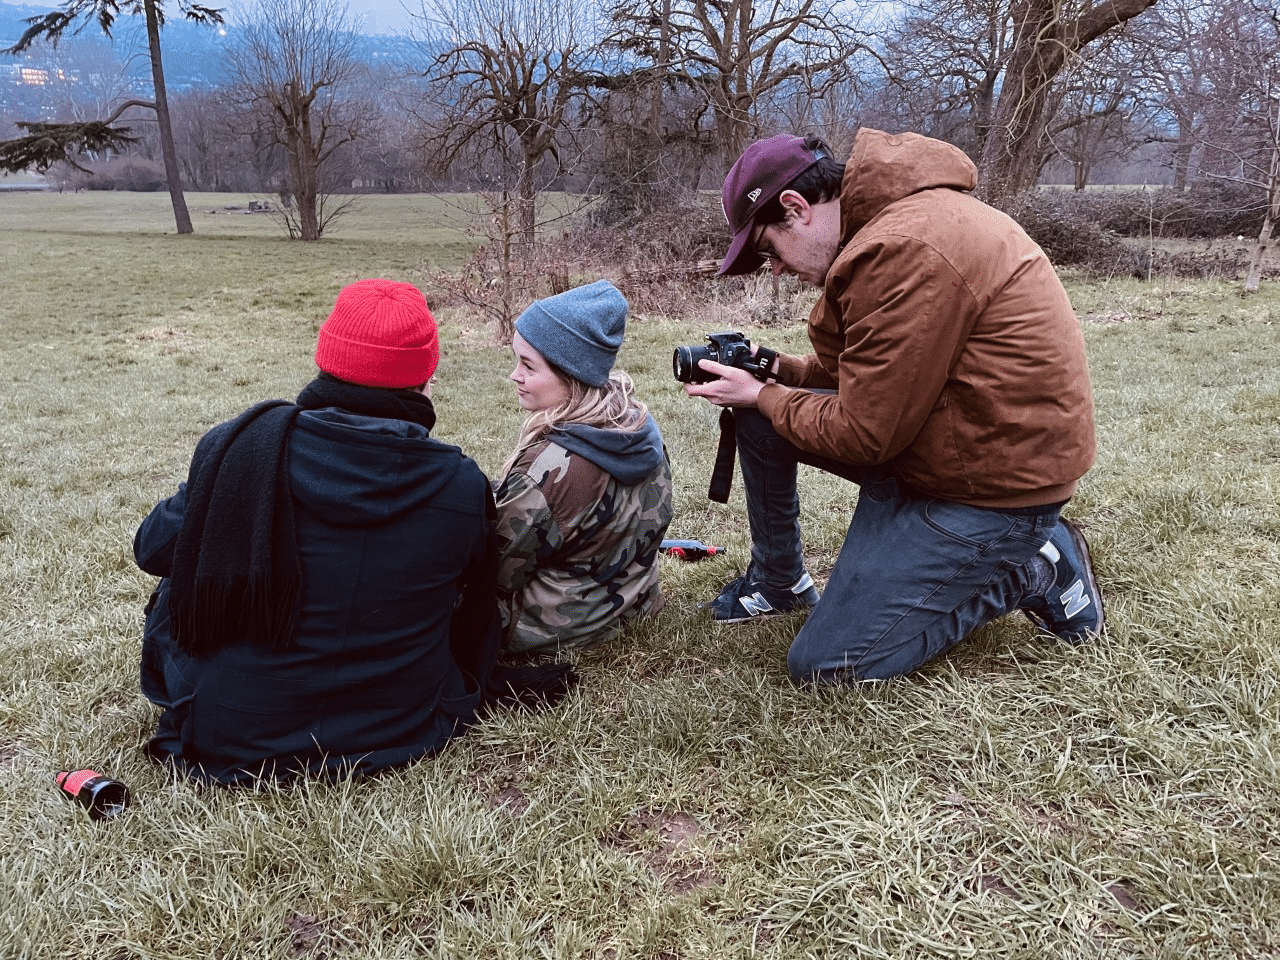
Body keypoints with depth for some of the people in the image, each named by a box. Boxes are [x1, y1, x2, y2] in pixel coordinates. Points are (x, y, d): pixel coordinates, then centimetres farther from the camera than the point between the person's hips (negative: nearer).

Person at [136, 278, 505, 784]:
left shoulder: (239, 446, -19)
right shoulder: (463, 485, -16)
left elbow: (152, 549, -2)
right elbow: (478, 607, 2)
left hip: (227, 738, -1)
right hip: (396, 737, 2)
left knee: (179, 589, 25)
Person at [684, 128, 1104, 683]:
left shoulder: (902, 251, -27)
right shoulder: (892, 217, 7)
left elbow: (863, 433, -21)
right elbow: (871, 371, 17)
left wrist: (763, 396, -6)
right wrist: (776, 372, 7)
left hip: (996, 486, -10)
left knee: (823, 664, -8)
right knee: (759, 414, 7)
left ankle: (1032, 571, 3)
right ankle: (776, 582, 25)